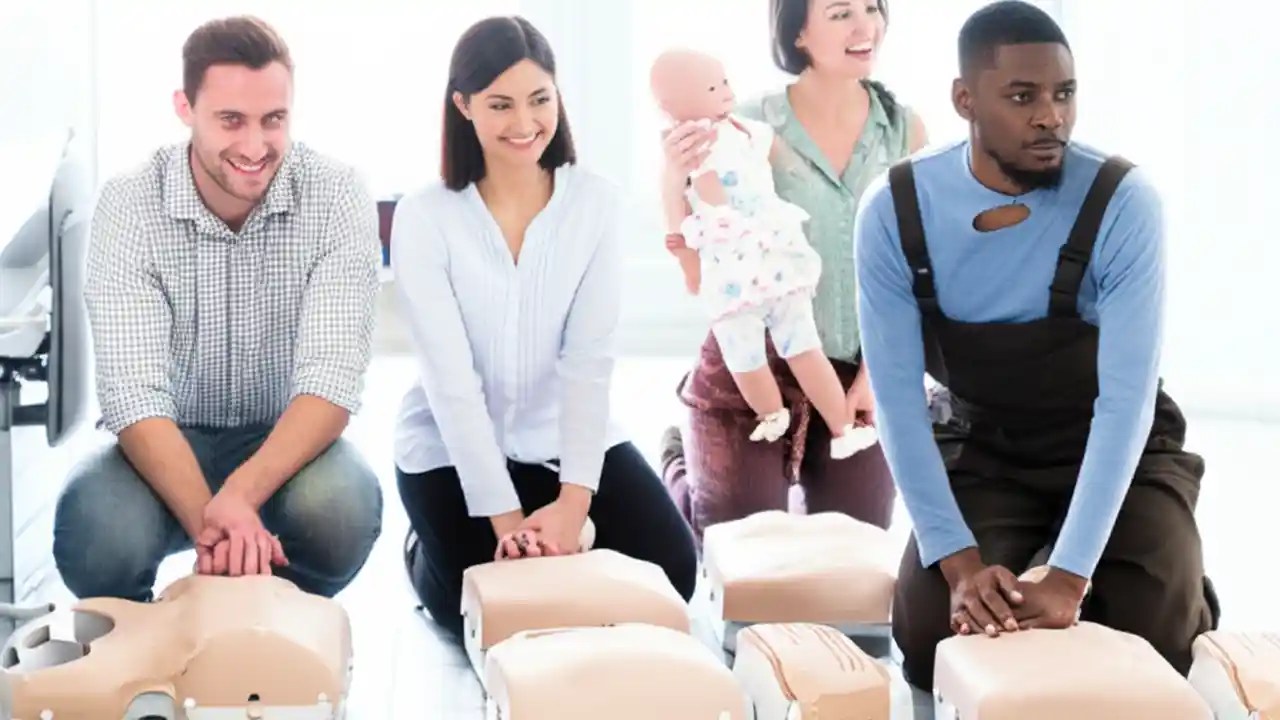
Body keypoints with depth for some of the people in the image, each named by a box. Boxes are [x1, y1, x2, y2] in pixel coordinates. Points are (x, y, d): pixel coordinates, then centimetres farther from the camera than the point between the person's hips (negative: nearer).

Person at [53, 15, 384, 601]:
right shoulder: (129, 205, -16)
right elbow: (135, 392, -24)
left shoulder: (337, 198, -14)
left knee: (342, 510, -34)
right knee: (95, 532, -33)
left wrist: (238, 498, -40)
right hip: (166, 445, 0)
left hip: (288, 443, 1)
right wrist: (209, 522, -42)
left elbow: (330, 378, -22)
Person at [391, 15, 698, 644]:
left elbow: (590, 357, -14)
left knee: (669, 573, -11)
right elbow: (451, 378, -19)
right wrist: (505, 518, -24)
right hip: (453, 446, -2)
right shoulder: (424, 217, -15)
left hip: (565, 436, 2)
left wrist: (573, 499, -24)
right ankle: (425, 551, 23)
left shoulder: (596, 203, -9)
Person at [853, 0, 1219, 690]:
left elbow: (1127, 398, -28)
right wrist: (958, 558, -28)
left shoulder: (1123, 202, -26)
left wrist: (1069, 578, -35)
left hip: (1122, 449, -1)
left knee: (1157, 641, -19)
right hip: (981, 448, 2)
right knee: (927, 637, -17)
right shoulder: (893, 212, -19)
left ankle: (1191, 597, 18)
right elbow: (896, 395, -17)